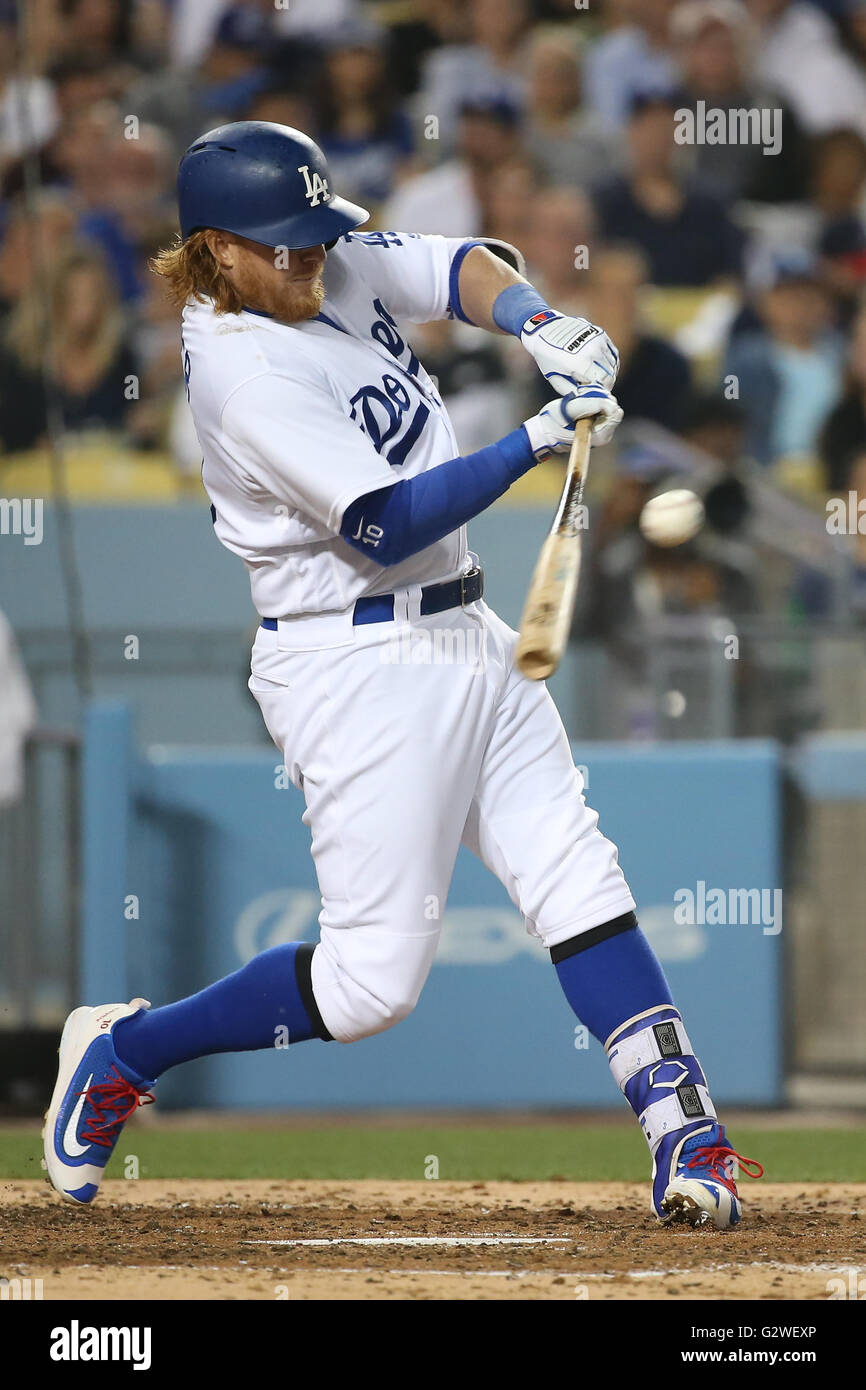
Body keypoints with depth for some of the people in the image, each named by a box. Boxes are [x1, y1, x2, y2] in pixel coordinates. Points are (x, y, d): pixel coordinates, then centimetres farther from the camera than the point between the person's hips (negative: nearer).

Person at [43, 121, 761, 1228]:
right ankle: (121, 1053, 11)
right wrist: (536, 441, -27)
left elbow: (454, 269, 11)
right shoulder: (243, 371, -21)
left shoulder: (338, 266, 3)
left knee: (578, 880, 0)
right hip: (362, 668, -9)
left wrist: (540, 327, -10)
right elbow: (386, 526, -25)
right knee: (372, 981, -6)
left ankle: (687, 1135, -4)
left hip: (464, 636, 9)